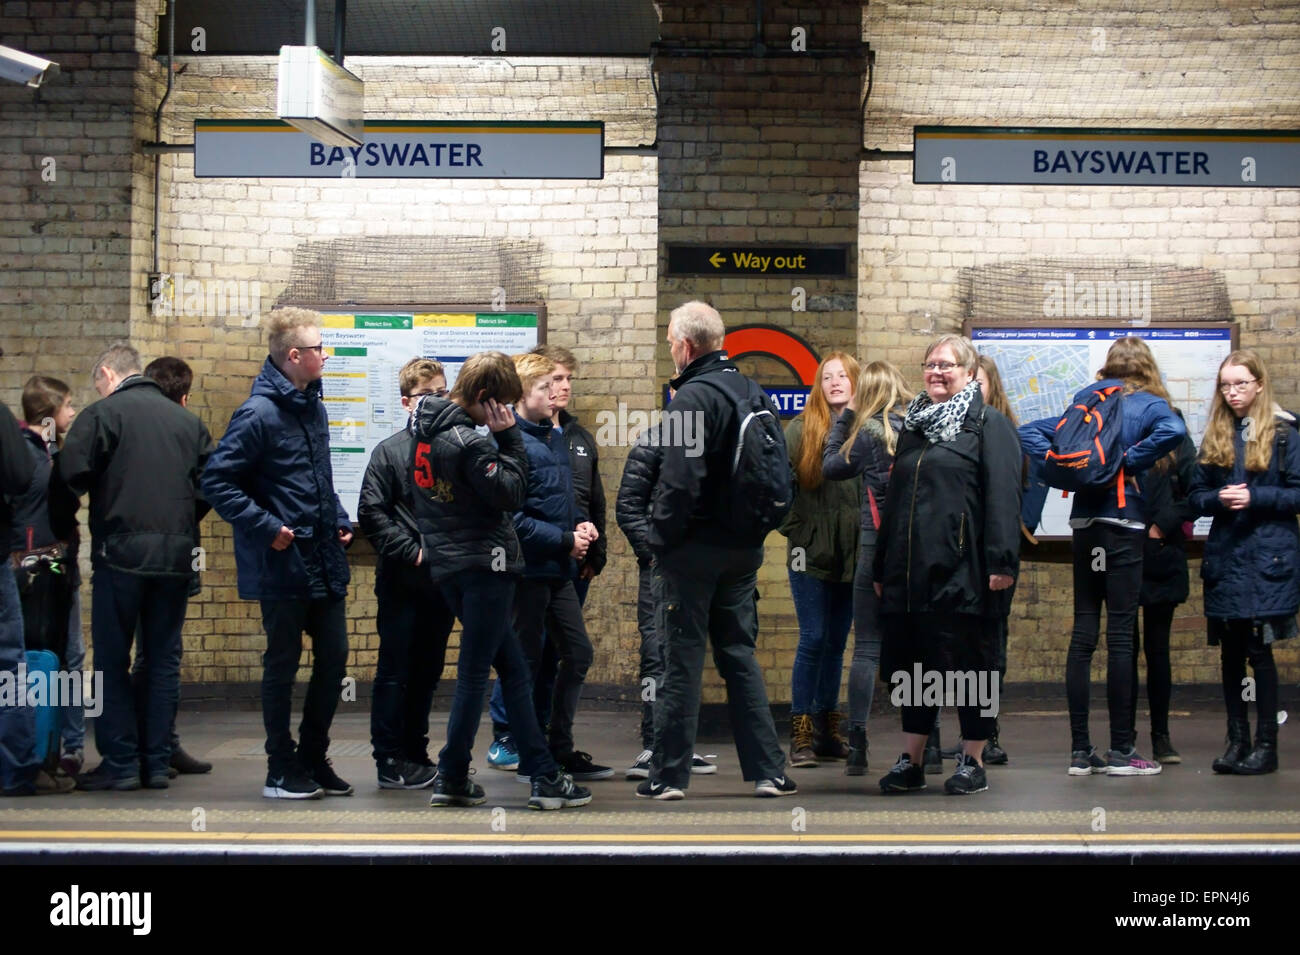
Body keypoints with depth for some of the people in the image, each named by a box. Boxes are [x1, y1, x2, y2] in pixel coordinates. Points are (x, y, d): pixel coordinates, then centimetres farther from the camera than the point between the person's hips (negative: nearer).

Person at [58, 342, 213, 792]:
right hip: (177, 554, 4)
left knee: (112, 660, 5)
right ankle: (157, 762, 12)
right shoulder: (187, 420, 12)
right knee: (164, 659, 10)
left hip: (121, 551, -4)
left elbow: (73, 474, -13)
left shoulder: (102, 413, -3)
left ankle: (120, 763, 4)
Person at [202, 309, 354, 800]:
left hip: (324, 561, 8)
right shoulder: (259, 414, -15)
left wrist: (340, 520, 11)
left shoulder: (314, 407, 11)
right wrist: (266, 527, -20)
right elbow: (218, 481, -16)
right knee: (282, 663, 3)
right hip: (283, 563, -8)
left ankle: (313, 757, 24)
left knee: (334, 657, 10)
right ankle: (282, 771, 14)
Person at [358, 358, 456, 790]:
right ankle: (390, 761, 7)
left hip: (443, 579, 4)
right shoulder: (390, 451, -3)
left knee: (428, 671, 12)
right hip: (402, 581, -4)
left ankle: (416, 753, 23)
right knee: (396, 671, 1)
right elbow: (371, 514, -7)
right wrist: (413, 551, -12)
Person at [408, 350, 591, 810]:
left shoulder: (424, 428, 6)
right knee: (474, 673, 0)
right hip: (484, 565, -9)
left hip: (448, 564, 9)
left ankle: (543, 774, 14)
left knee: (514, 669, 12)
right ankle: (452, 779, 7)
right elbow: (511, 494, -16)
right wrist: (509, 438, -13)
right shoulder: (471, 443, -20)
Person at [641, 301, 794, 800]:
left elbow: (679, 480, -21)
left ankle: (668, 775, 7)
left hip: (696, 549, -7)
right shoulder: (753, 393, 9)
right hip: (744, 549, 7)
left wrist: (661, 541, -11)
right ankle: (768, 771, 13)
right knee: (740, 655, 14)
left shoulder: (692, 397, -15)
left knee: (682, 661, 1)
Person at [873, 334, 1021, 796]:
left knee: (969, 665, 1)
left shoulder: (989, 424, -1)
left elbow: (1003, 496, -11)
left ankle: (973, 762, 11)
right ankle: (911, 760, 17)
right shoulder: (914, 425, 19)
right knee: (912, 664, 9)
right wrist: (882, 566, 19)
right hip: (910, 571, 6)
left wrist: (1001, 561, -20)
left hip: (962, 569, -6)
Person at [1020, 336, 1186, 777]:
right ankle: (1121, 750, 0)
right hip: (1124, 523, -5)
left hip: (1084, 522, 5)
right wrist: (1129, 462, -12)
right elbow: (1173, 430, -23)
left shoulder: (1083, 404, 13)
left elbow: (1029, 433, 12)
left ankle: (1080, 751, 7)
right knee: (1121, 634, -3)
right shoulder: (1149, 405, -1)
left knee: (1083, 633, 5)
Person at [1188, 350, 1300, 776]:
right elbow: (1196, 495, 12)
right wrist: (1218, 499, -9)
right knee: (1230, 652, 7)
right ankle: (1237, 741, 16)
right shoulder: (1215, 437, 12)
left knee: (1259, 649, -5)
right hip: (1225, 559, 4)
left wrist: (1254, 497, -15)